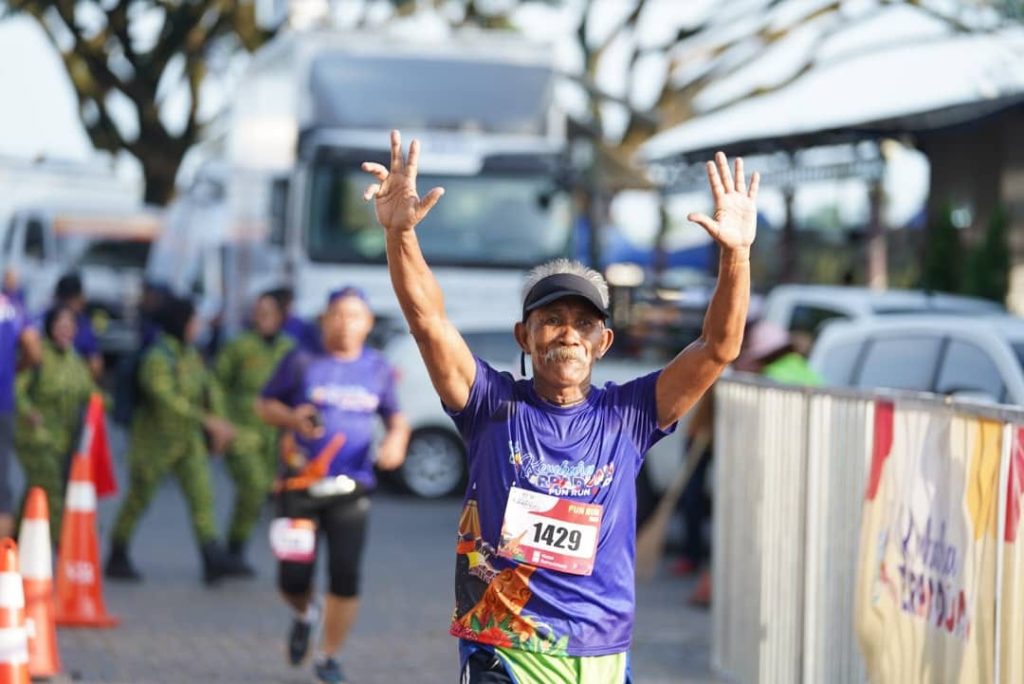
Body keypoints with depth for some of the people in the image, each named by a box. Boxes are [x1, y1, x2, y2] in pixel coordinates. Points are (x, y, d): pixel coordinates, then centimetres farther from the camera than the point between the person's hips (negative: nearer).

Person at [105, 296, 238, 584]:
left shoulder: (191, 354, 6)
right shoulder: (157, 359, -20)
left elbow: (208, 389, 15)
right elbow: (167, 398, -30)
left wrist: (220, 423, 4)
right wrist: (208, 420, -34)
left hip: (188, 440, 7)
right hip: (155, 439, -7)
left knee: (202, 495, -9)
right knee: (138, 499, 6)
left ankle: (213, 560, -17)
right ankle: (117, 558, 22)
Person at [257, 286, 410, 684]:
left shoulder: (378, 370, 8)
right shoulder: (302, 363, 1)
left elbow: (395, 416, 19)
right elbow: (266, 405, 7)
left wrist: (396, 438, -3)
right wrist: (292, 418, -14)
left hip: (351, 487, 1)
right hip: (301, 484, -1)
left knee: (345, 576, -6)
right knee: (293, 578, -3)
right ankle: (305, 614, 34)